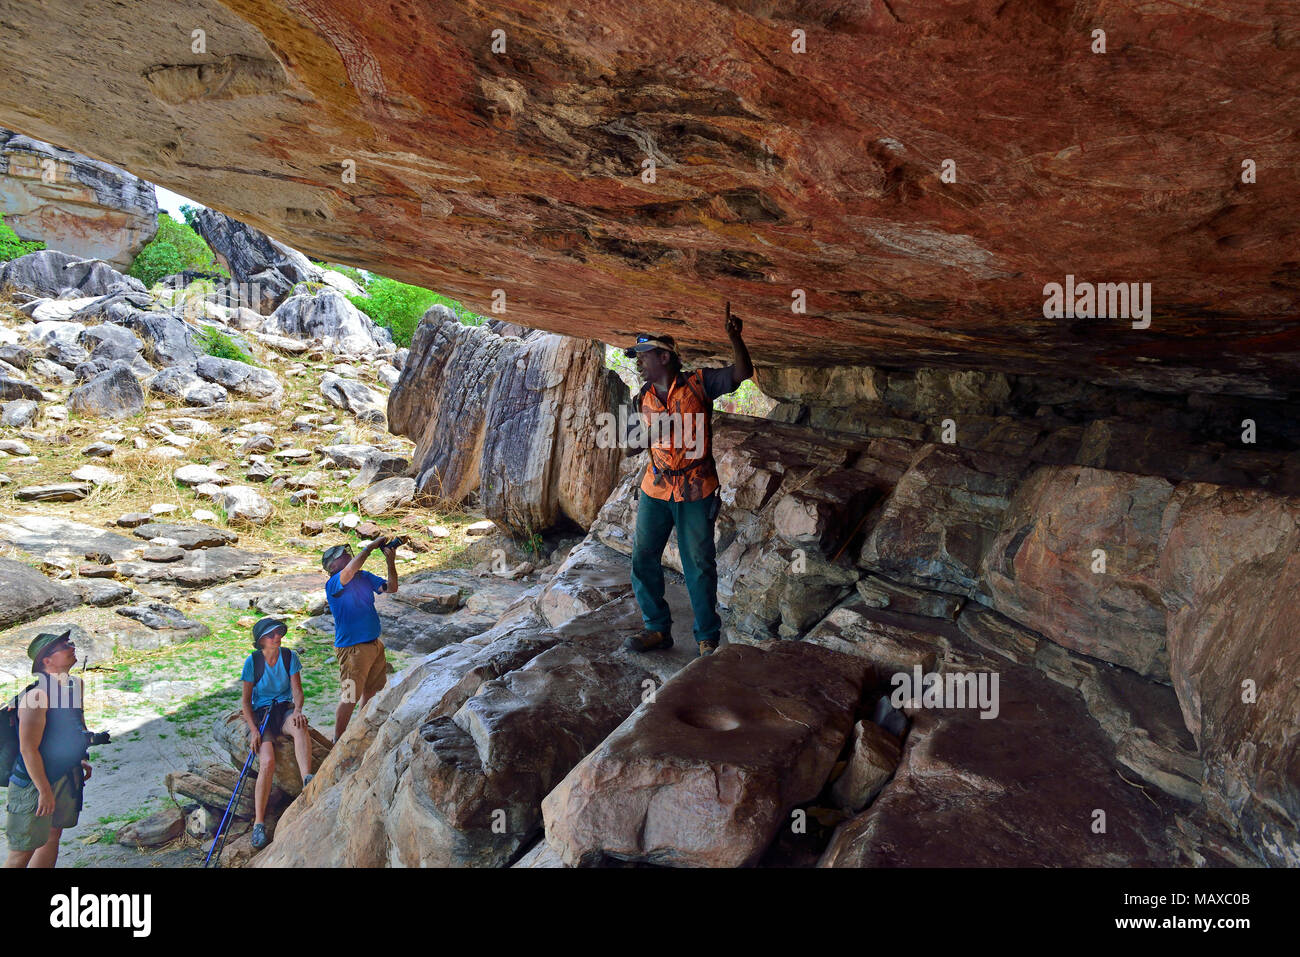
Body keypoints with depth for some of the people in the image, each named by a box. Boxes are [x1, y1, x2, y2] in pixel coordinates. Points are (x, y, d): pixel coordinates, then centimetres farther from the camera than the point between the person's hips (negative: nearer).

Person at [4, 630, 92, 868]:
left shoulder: (75, 685, 3)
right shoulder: (38, 693, -23)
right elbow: (28, 749, -23)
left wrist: (83, 760, 16)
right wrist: (45, 791, -20)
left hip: (67, 775, 8)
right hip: (34, 783, -8)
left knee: (53, 837, 17)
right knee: (24, 850, 0)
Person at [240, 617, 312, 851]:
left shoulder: (289, 656, -1)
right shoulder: (252, 661, -6)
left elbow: (297, 690, -2)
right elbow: (246, 701, -3)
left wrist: (298, 710, -24)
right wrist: (253, 730, -15)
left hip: (284, 709, 1)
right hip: (260, 713, -1)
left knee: (299, 725, -37)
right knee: (268, 761, -26)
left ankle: (307, 779, -51)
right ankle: (259, 822, -22)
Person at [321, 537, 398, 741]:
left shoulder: (365, 577, 6)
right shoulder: (332, 584, -15)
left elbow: (391, 588, 0)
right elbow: (349, 571, -36)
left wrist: (391, 562, -14)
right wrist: (370, 547, -29)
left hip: (374, 643, 7)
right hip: (352, 648, -7)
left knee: (371, 690, 19)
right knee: (349, 698, -3)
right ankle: (338, 741, 13)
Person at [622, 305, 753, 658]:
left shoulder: (698, 383, -5)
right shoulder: (644, 398, 9)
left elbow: (742, 373, -12)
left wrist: (734, 336, -25)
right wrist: (634, 441, -4)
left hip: (695, 490, -5)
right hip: (655, 488, 5)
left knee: (699, 565, 1)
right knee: (643, 558, 4)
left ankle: (708, 638, 14)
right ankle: (658, 629, 18)